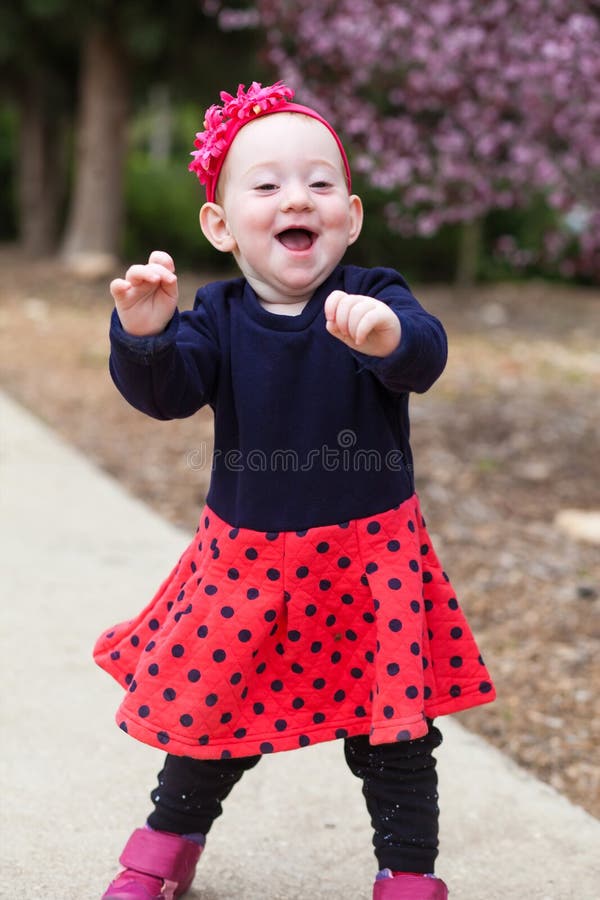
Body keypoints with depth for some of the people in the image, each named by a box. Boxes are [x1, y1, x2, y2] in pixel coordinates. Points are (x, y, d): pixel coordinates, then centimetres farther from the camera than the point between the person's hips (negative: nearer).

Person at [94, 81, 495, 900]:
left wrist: (388, 336, -55)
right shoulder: (218, 317, -5)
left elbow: (423, 358, -31)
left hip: (369, 557, -2)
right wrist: (142, 336, -37)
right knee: (211, 706, 16)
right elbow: (165, 392, -16)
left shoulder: (376, 301, -12)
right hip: (245, 557, 2)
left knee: (391, 722, 7)